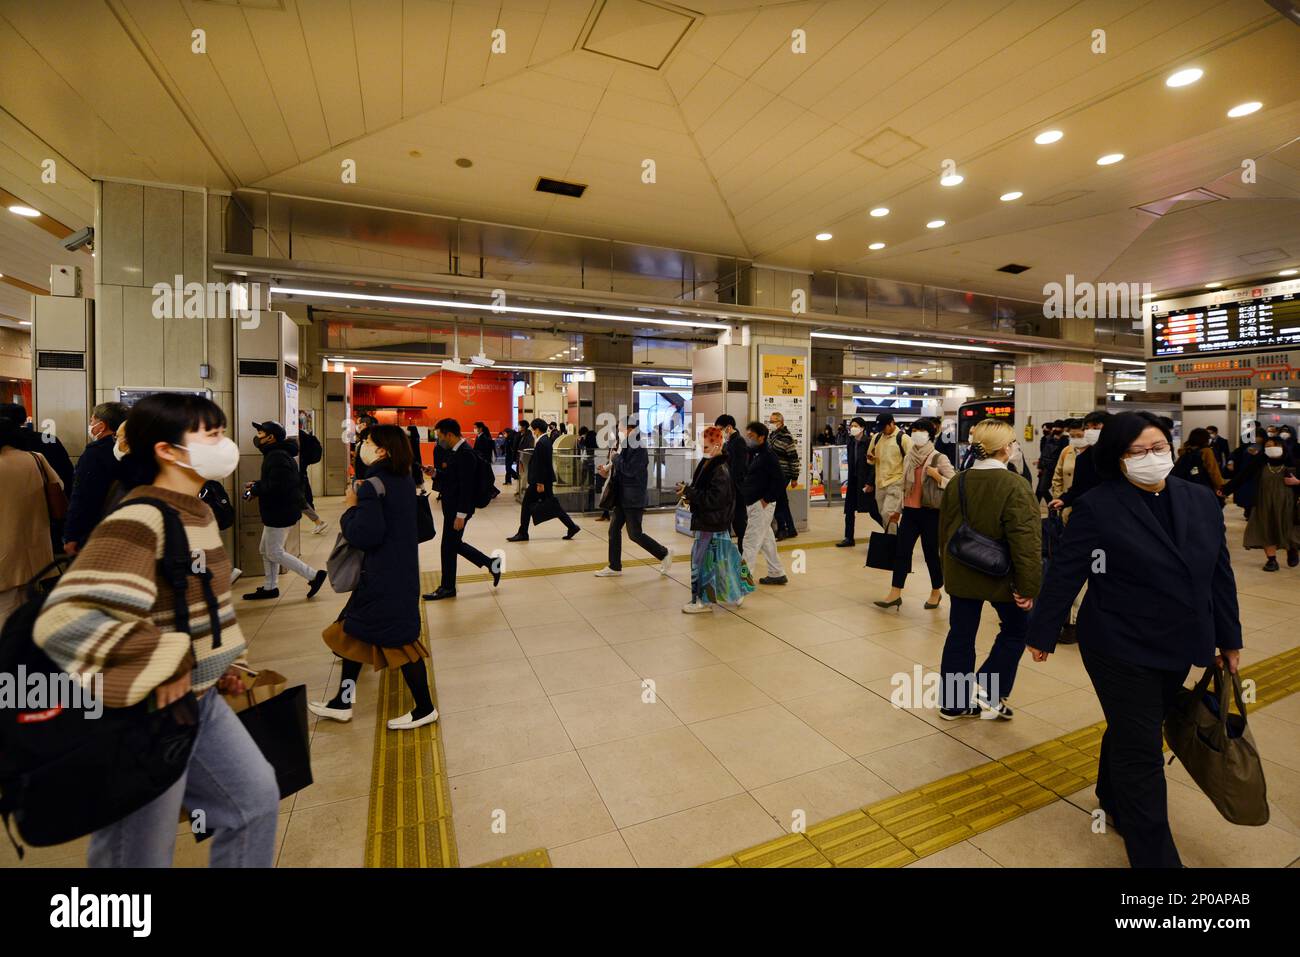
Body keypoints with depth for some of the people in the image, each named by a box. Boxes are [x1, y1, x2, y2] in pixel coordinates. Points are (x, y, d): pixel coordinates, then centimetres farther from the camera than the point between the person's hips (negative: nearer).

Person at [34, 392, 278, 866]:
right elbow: (64, 618, -34)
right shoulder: (138, 520, -23)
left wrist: (222, 664, 16)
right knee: (140, 855, 13)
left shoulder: (200, 512, 7)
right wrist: (165, 665, -28)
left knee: (257, 796, 19)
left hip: (202, 699, 9)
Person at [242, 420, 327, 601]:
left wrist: (255, 490, -14)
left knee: (274, 553, -3)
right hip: (277, 511, 11)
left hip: (280, 513, -11)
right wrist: (257, 485, 4)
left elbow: (276, 486, -29)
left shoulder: (277, 457, -21)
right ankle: (270, 587, 27)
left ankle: (314, 575, 0)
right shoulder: (276, 454, 15)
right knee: (266, 551, 18)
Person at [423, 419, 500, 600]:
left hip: (458, 509, -10)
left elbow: (467, 486, -24)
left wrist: (461, 515, -23)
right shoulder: (456, 451, 9)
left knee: (448, 546, 4)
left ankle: (447, 587, 21)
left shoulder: (466, 454, -21)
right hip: (452, 507, 10)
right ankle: (490, 563, 26)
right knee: (454, 544, 17)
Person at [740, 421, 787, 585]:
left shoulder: (768, 455, -16)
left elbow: (780, 480, -20)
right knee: (766, 541, 16)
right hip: (754, 504, 9)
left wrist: (766, 499, -18)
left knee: (750, 542, -5)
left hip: (762, 505, -9)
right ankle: (777, 574, 27)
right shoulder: (754, 453, 12)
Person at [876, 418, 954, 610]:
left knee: (931, 553, 7)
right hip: (910, 511, 5)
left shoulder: (939, 458, -7)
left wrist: (936, 476, -24)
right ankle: (895, 594, 5)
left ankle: (936, 591, 27)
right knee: (901, 551, 1)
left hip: (930, 513, -5)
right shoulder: (909, 457, 9)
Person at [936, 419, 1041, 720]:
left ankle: (954, 703, 22)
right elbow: (1026, 542, -20)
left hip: (961, 575, 5)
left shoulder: (956, 483, 0)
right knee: (1015, 631, 19)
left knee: (960, 636, 12)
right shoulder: (1014, 485, -17)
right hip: (1001, 576, -5)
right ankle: (989, 692, 14)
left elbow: (944, 532, 9)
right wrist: (1029, 586, -12)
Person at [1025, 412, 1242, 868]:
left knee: (1132, 733, 22)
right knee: (1141, 753, 2)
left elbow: (1220, 573, 10)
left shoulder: (1201, 499, 2)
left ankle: (1113, 801, 45)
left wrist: (1229, 638, 12)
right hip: (1121, 650, -6)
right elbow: (1064, 575, -13)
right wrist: (1042, 633, -8)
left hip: (1178, 648, 6)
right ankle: (1155, 855, 16)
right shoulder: (1098, 507, -16)